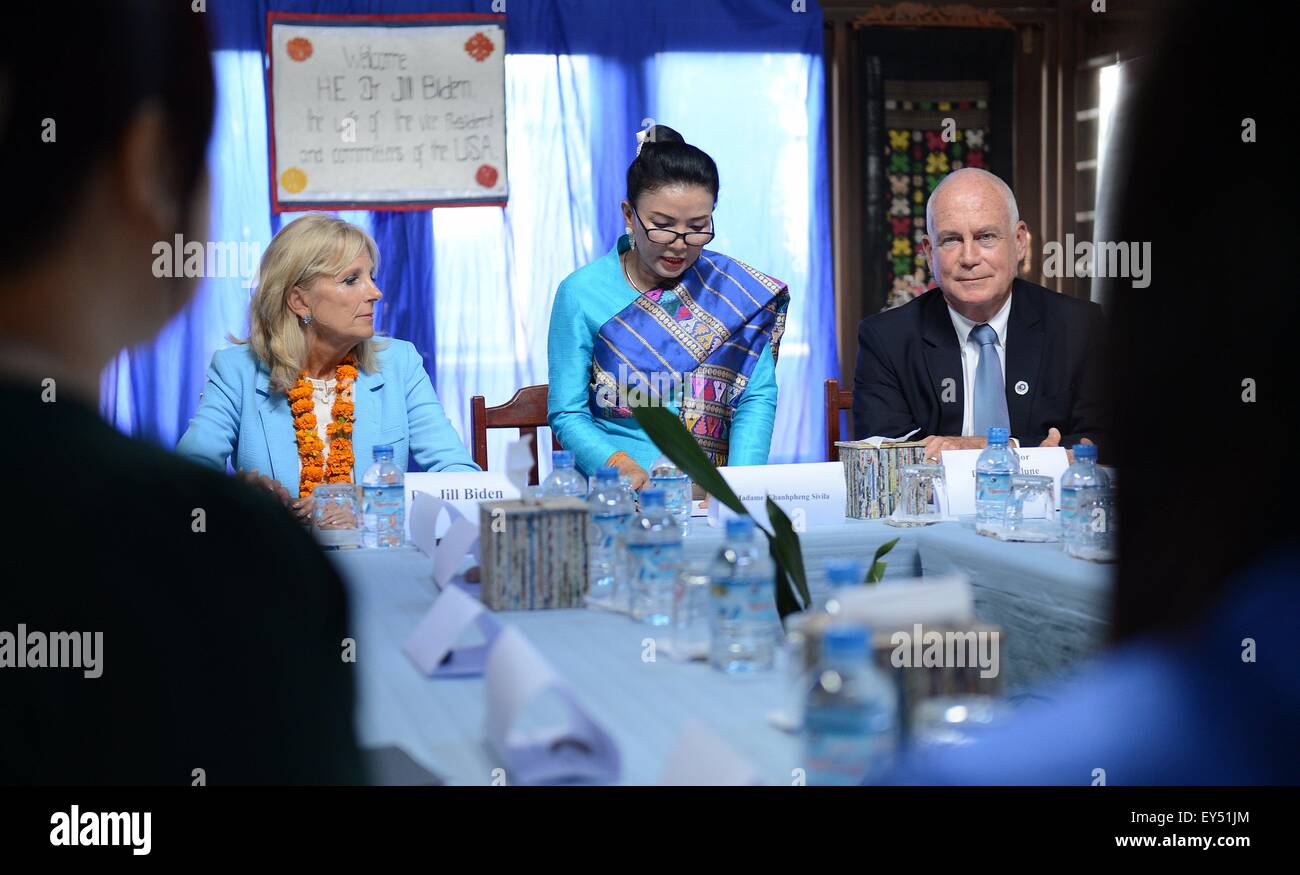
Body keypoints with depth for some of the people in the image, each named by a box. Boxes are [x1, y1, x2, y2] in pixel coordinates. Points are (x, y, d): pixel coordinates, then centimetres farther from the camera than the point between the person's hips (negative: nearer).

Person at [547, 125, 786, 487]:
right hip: (619, 497, 0)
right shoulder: (581, 293, 0)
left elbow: (757, 397, 2)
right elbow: (566, 414, -1)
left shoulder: (736, 288, 6)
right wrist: (621, 466, -19)